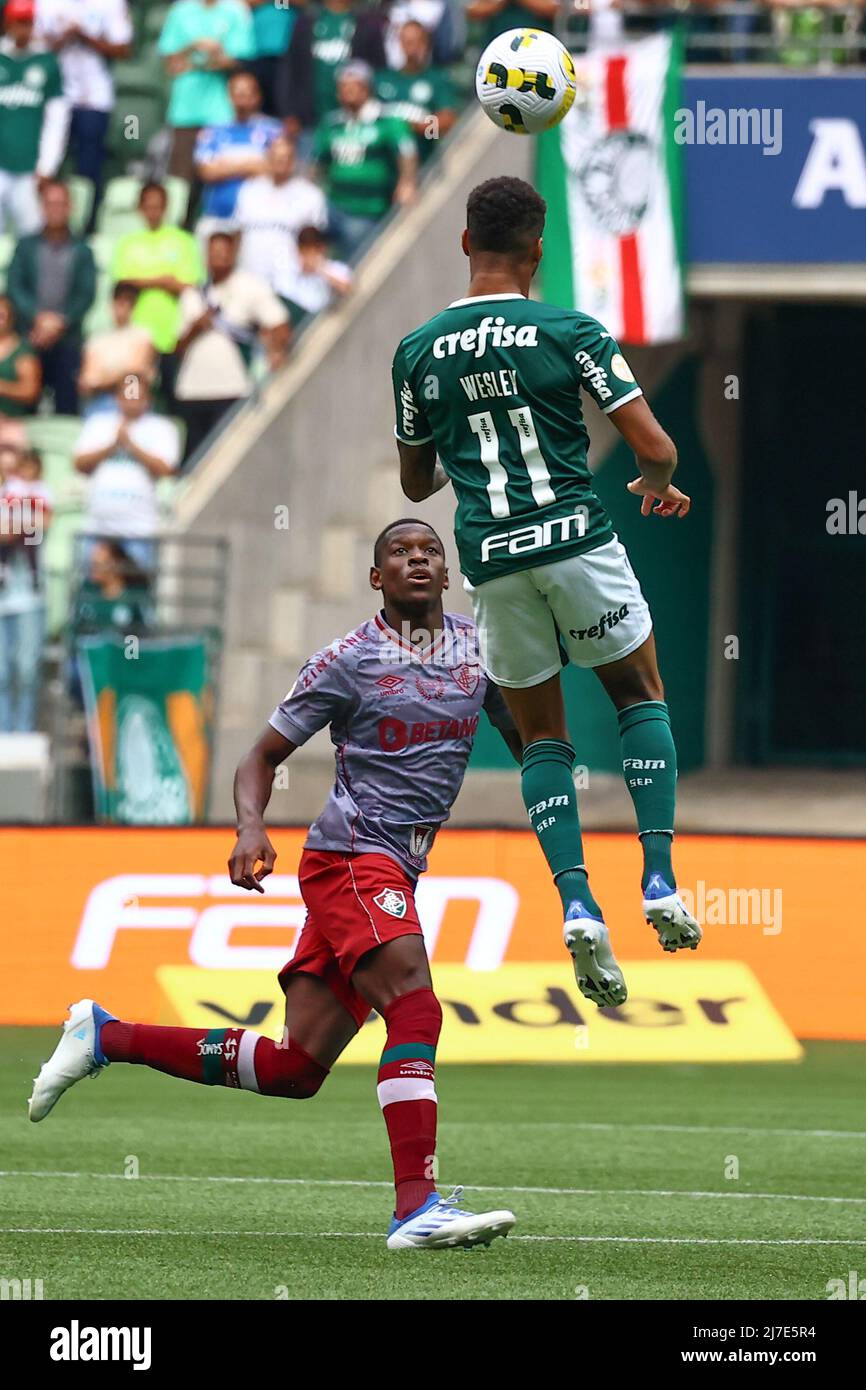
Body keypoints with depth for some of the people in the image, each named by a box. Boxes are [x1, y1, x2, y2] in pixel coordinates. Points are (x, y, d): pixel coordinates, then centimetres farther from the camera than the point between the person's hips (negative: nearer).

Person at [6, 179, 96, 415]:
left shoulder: (81, 250, 9)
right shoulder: (26, 246, 10)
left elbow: (87, 294, 1)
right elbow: (14, 287, 2)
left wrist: (59, 321, -12)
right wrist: (39, 317, -12)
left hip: (67, 339, 0)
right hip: (30, 337, 1)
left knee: (66, 405, -7)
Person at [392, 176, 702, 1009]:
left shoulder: (417, 352, 5)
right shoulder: (570, 332, -4)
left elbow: (416, 484, 17)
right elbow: (655, 448, -6)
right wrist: (659, 490, 17)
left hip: (490, 558, 2)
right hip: (575, 536, -2)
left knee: (541, 736, 13)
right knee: (640, 696, 18)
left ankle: (576, 902, -6)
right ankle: (659, 882, 4)